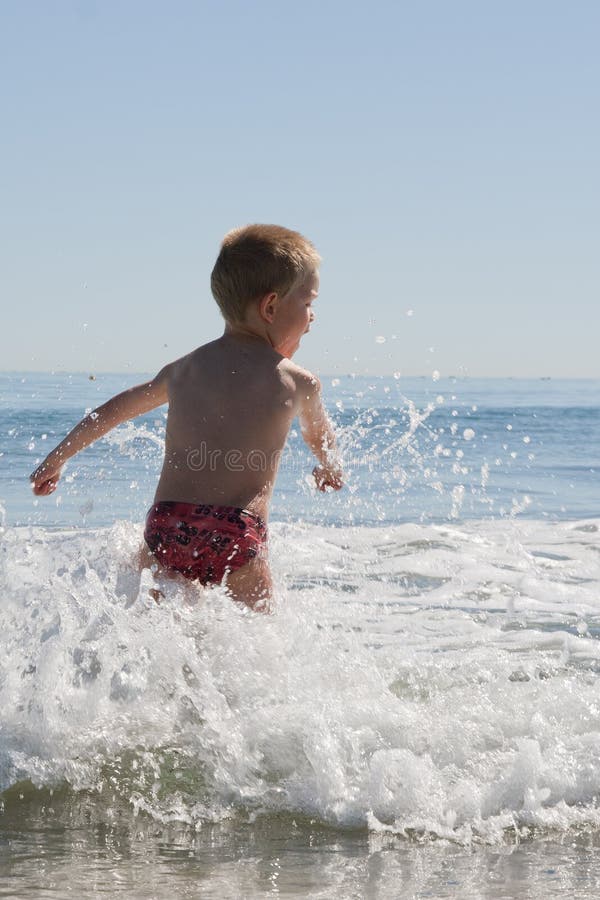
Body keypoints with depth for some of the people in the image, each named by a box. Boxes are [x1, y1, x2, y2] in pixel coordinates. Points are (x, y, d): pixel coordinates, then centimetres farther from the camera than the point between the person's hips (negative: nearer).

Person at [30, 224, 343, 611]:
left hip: (166, 526, 3)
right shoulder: (299, 382, 10)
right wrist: (329, 467, 56)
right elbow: (320, 436, 32)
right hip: (239, 535, -3)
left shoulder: (185, 369, 19)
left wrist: (58, 458, 47)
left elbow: (113, 410, 32)